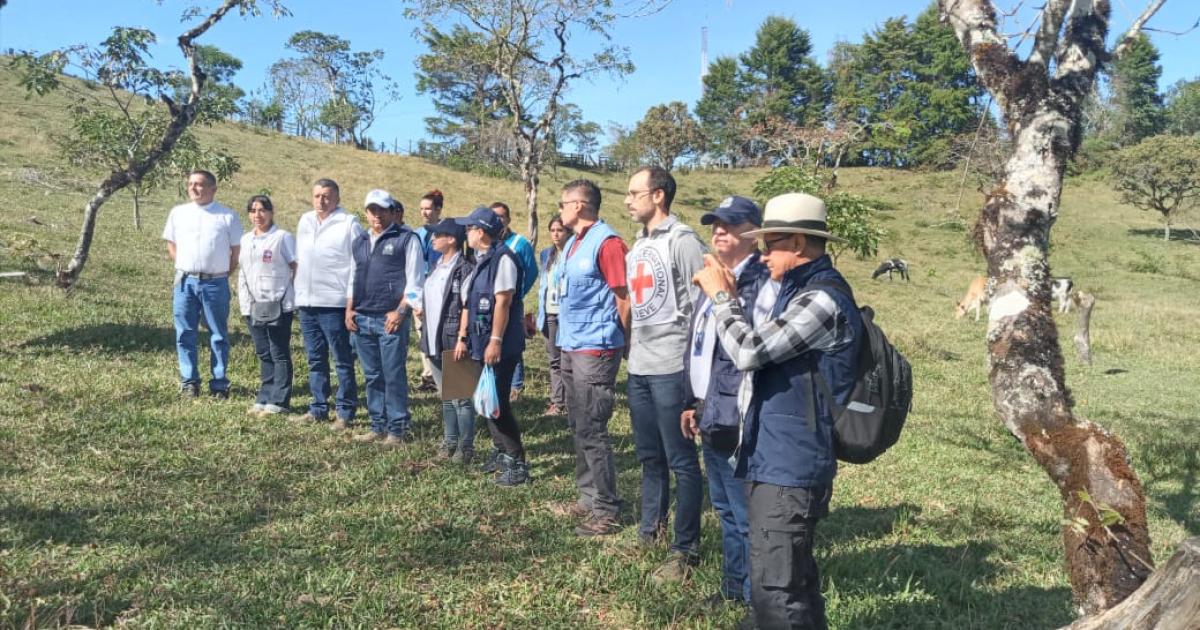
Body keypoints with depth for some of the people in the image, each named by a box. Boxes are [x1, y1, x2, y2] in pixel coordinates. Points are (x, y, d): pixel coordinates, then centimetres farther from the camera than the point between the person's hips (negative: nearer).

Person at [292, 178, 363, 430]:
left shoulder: (349, 223, -5)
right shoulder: (305, 221, 14)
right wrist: (298, 295, 17)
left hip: (334, 303, -7)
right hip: (306, 302, 7)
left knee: (343, 361, 0)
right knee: (315, 360, 14)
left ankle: (345, 412, 6)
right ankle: (318, 409, 23)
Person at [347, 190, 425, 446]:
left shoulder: (406, 239, -3)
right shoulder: (359, 242, 17)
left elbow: (415, 280, -8)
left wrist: (400, 311, -14)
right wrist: (349, 309, 11)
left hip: (391, 319, -6)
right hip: (362, 319, 6)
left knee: (394, 376, -3)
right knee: (372, 376, 11)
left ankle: (397, 429, 5)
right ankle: (378, 427, 19)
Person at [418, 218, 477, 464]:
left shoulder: (465, 269, -14)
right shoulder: (437, 267, 15)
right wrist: (423, 310, 13)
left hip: (453, 342, -9)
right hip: (434, 342, 9)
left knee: (460, 397, -2)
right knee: (446, 397, 17)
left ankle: (466, 446, 9)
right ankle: (450, 441, 28)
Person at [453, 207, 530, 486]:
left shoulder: (502, 258, -15)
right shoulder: (480, 261, 15)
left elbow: (503, 302, -20)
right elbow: (468, 302, 18)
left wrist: (496, 341, -22)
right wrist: (462, 338, 16)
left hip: (500, 345, -9)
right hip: (481, 342, 9)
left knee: (498, 402, -7)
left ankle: (517, 463, 1)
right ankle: (501, 452, 26)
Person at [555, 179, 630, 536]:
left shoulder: (606, 243, -14)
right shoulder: (572, 243, 14)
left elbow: (624, 298, -14)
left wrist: (618, 342, -8)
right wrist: (565, 339, 16)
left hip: (595, 349, -9)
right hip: (570, 348, 9)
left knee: (591, 431, -5)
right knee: (578, 427, 15)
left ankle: (606, 511, 5)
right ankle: (588, 497, 27)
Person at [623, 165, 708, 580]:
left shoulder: (682, 241, -11)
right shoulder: (638, 245, 16)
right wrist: (631, 349, 18)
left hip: (671, 367, -8)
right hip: (639, 367, 9)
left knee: (681, 461, -1)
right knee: (649, 456, 19)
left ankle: (686, 551, 7)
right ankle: (650, 529, 34)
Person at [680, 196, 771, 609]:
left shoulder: (763, 282, -14)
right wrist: (693, 402, 19)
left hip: (740, 421, -9)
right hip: (712, 417, 9)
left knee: (748, 516, -1)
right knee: (725, 510, 20)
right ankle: (733, 587, 35)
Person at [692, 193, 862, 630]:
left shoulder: (823, 299, -19)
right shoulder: (798, 290, 14)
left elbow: (749, 351, -25)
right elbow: (763, 345, 21)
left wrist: (720, 295, -10)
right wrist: (729, 295, 9)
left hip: (789, 466, -10)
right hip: (776, 460, 10)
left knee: (775, 590, -5)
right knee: (792, 580, 21)